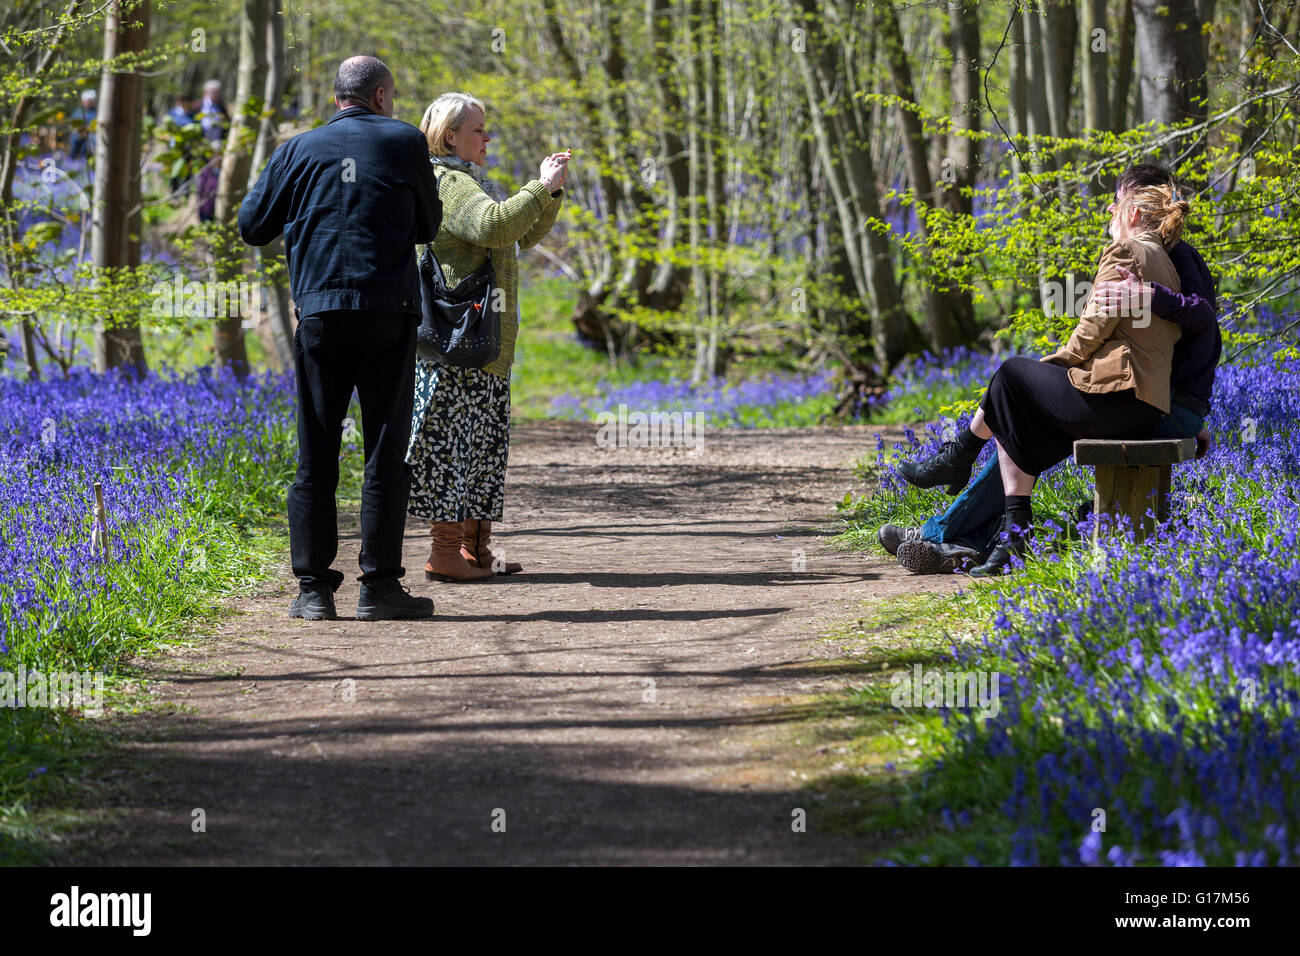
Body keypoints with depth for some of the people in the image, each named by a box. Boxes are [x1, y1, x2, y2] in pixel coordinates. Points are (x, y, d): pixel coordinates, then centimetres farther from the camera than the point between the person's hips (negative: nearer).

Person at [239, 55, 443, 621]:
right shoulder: (404, 143, 3)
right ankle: (380, 585, -2)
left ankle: (314, 588, 3)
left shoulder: (300, 150, 8)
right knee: (385, 452, 1)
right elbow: (428, 226, 13)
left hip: (319, 311, 2)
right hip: (388, 310, -2)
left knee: (316, 455, 6)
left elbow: (252, 227, 12)